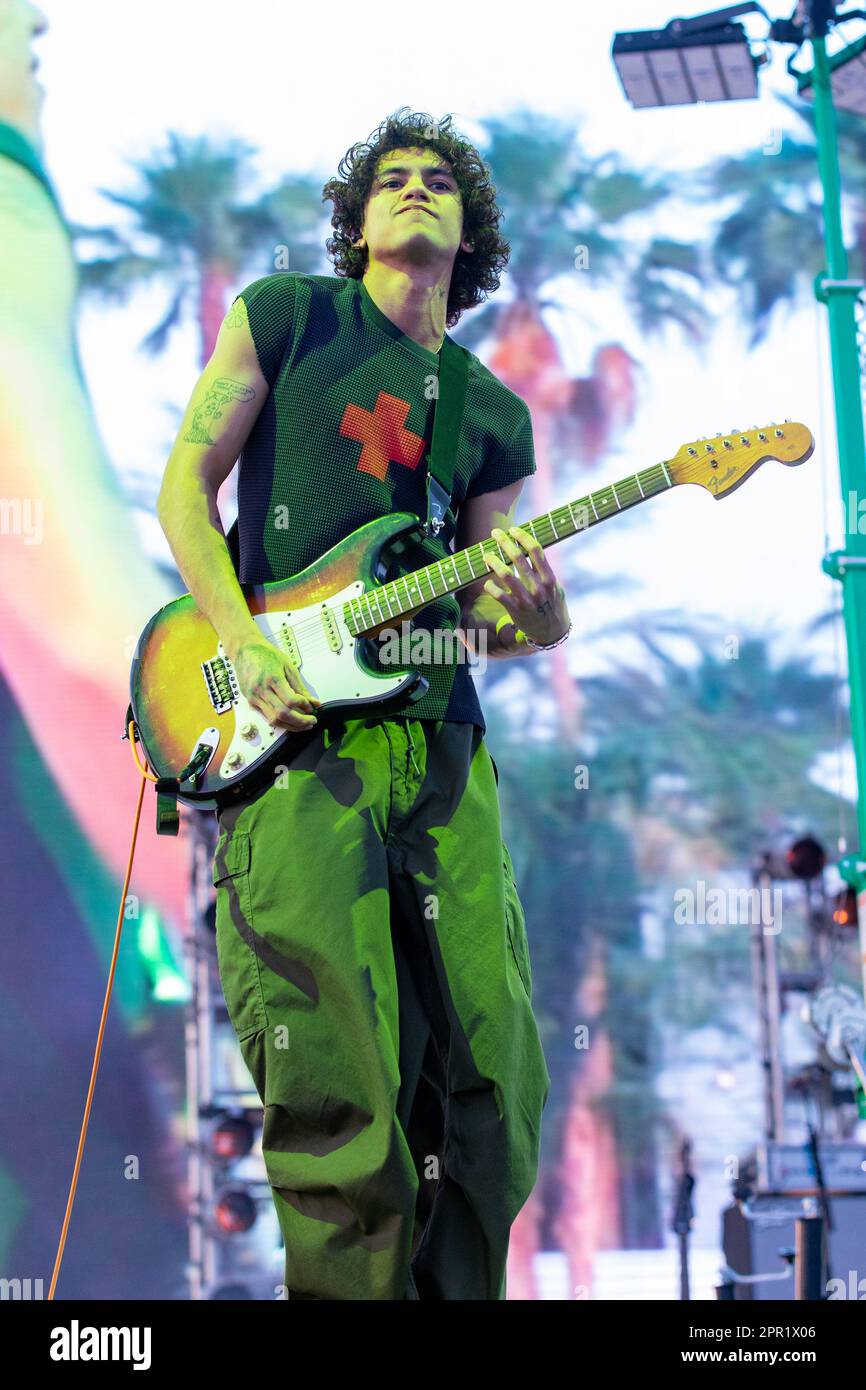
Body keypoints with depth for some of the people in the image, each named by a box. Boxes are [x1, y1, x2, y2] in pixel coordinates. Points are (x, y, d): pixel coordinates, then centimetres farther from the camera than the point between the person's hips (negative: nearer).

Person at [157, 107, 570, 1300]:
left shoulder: (494, 415, 18)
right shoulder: (287, 316, 8)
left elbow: (478, 613, 17)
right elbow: (186, 483, 5)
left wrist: (531, 613, -8)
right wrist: (244, 645, -9)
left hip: (439, 745, 4)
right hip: (290, 735, -4)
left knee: (489, 1071, -1)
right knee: (335, 1086, -11)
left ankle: (457, 1287, 13)